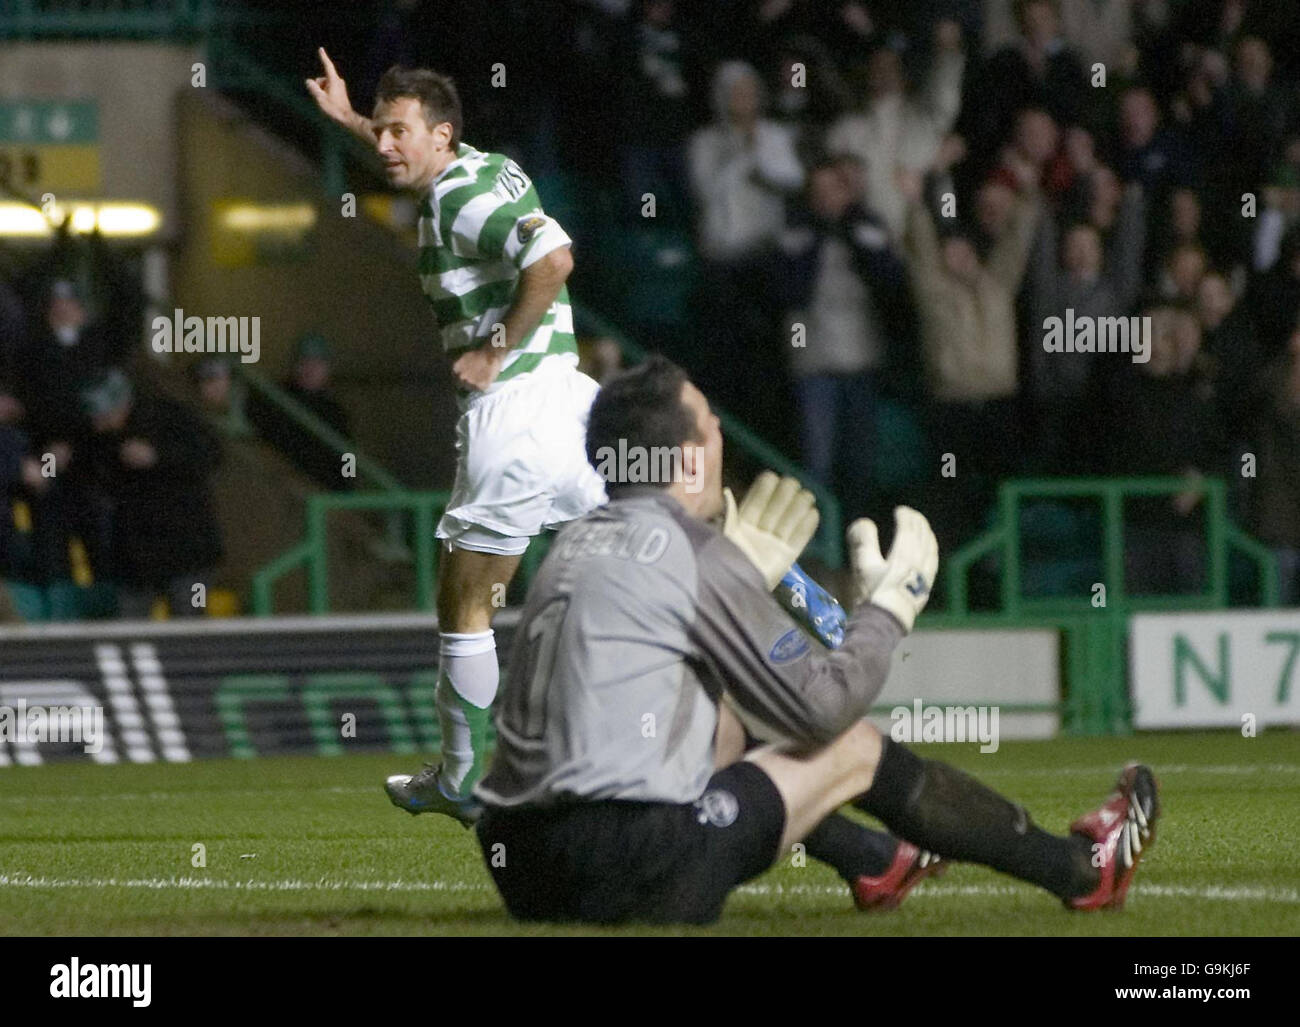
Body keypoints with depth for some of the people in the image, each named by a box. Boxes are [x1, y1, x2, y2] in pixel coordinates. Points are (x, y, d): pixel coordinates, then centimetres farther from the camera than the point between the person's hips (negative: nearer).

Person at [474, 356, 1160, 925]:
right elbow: (821, 707, -5)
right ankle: (1082, 871, 20)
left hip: (519, 872, 8)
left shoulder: (578, 541, 16)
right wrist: (889, 604, 12)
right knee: (856, 751, 8)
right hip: (623, 876, -8)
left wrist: (750, 568, 38)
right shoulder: (692, 552, -9)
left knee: (722, 722, 28)